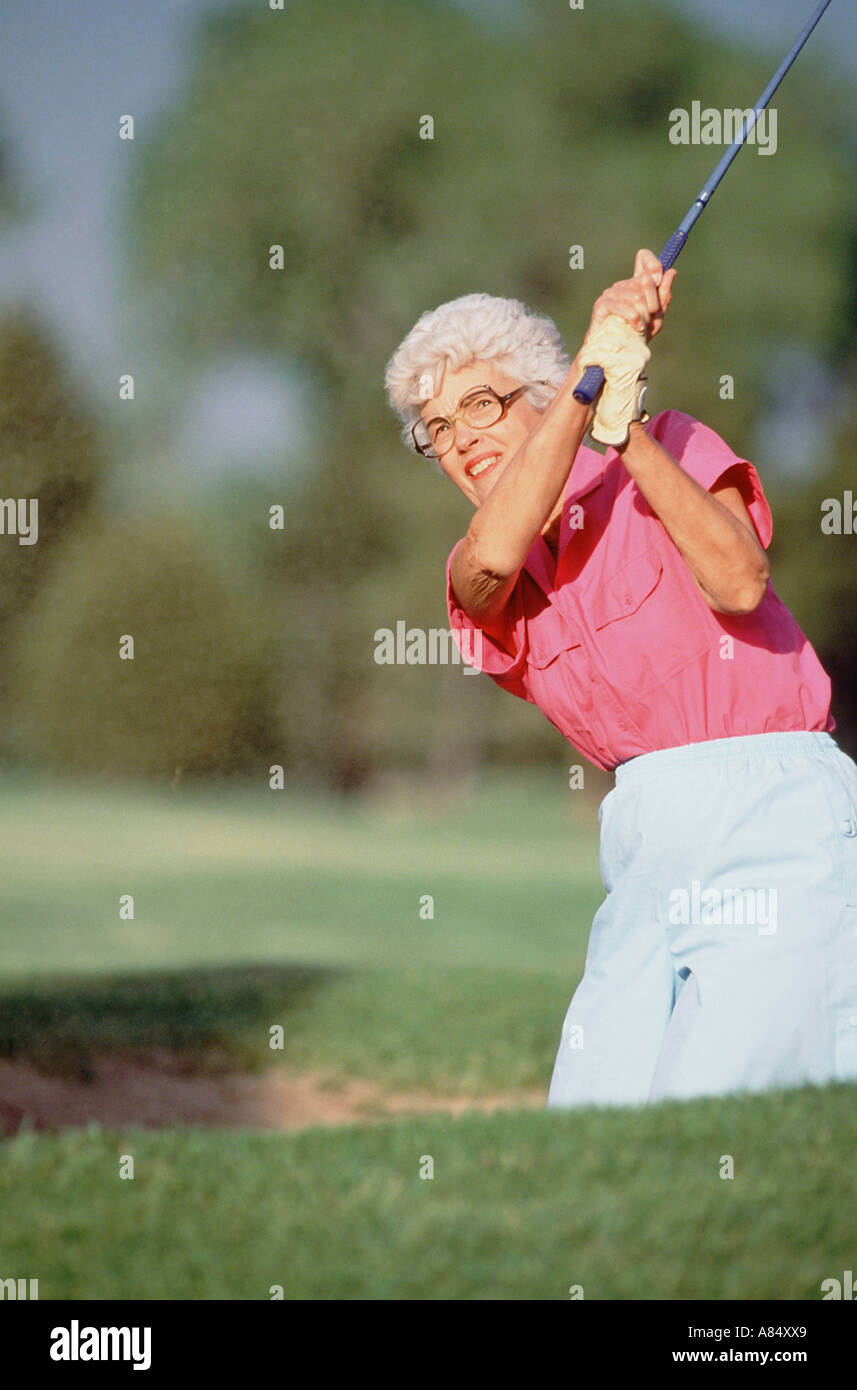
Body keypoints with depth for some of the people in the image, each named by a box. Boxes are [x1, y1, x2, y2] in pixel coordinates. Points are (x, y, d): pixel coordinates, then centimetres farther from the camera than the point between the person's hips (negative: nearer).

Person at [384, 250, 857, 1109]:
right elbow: (495, 555, -12)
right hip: (647, 856, 5)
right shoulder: (478, 577, 15)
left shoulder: (671, 449, 6)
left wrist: (622, 428, -18)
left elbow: (738, 582, -13)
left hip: (772, 817, -5)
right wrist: (591, 367, -17)